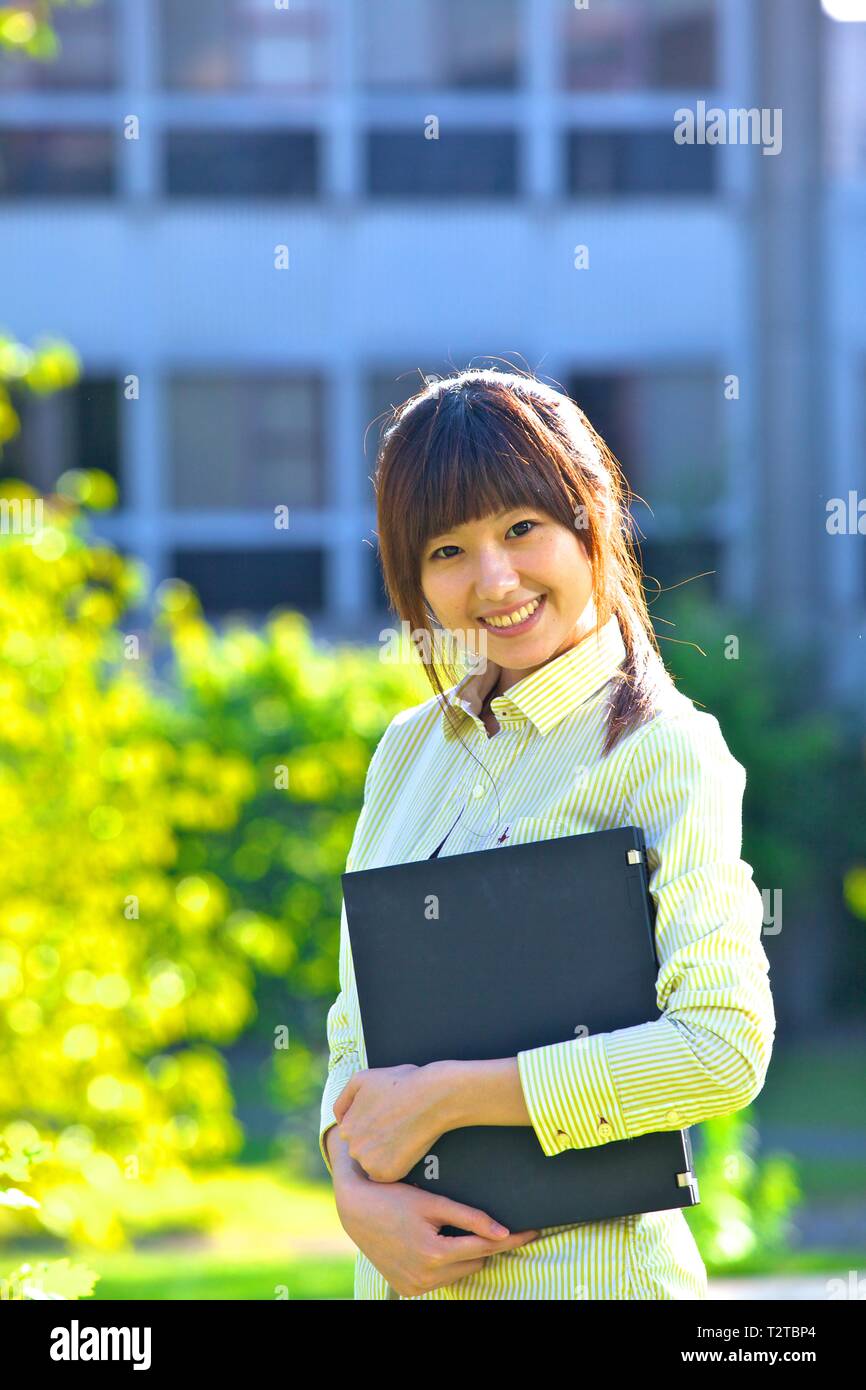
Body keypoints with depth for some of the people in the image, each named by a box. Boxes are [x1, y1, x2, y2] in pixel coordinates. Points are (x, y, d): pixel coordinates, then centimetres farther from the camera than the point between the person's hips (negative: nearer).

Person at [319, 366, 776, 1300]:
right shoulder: (410, 750, 9)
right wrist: (356, 1192, -10)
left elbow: (724, 1048, -20)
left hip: (579, 1267, -5)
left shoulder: (664, 752, -10)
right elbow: (356, 1024, 10)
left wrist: (440, 1096, -17)